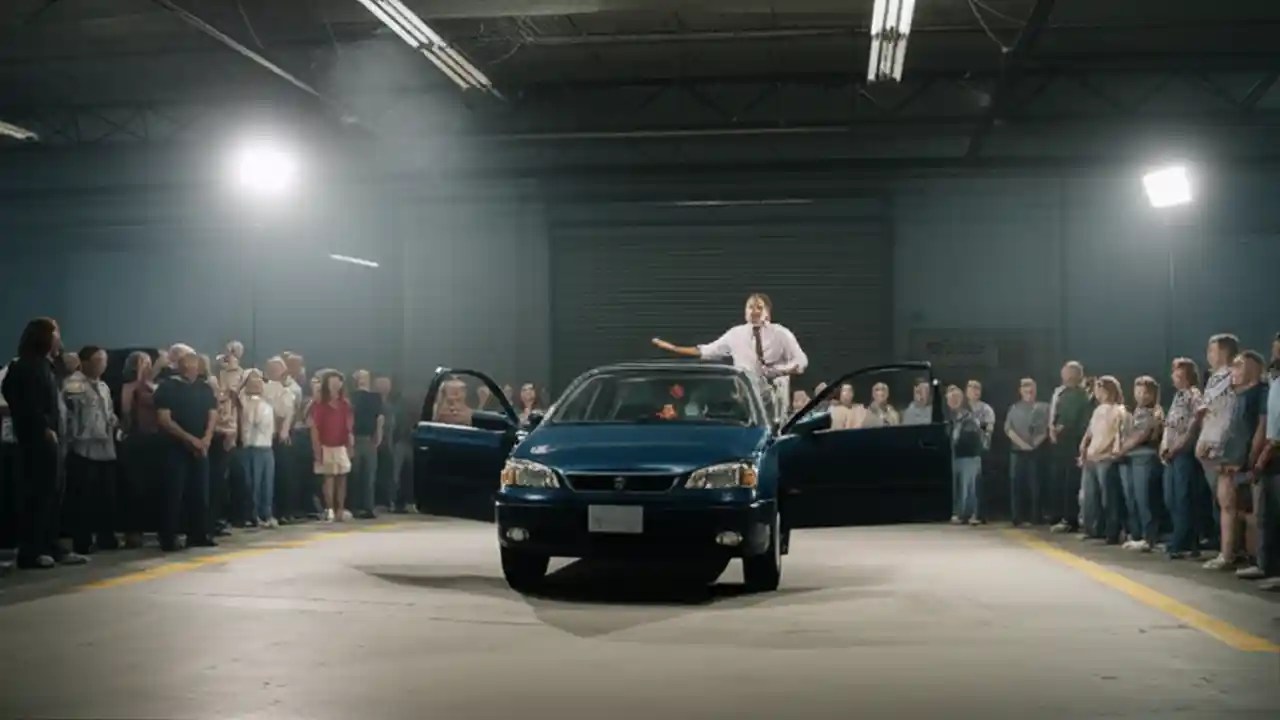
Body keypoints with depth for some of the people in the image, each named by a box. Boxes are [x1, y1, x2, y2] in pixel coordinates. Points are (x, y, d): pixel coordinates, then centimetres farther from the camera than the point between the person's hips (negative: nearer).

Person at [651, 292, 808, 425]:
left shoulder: (781, 334, -4)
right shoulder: (736, 334, 4)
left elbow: (801, 362, -6)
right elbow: (705, 351, 10)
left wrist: (781, 371, -26)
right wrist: (672, 348, 4)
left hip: (774, 394, -2)